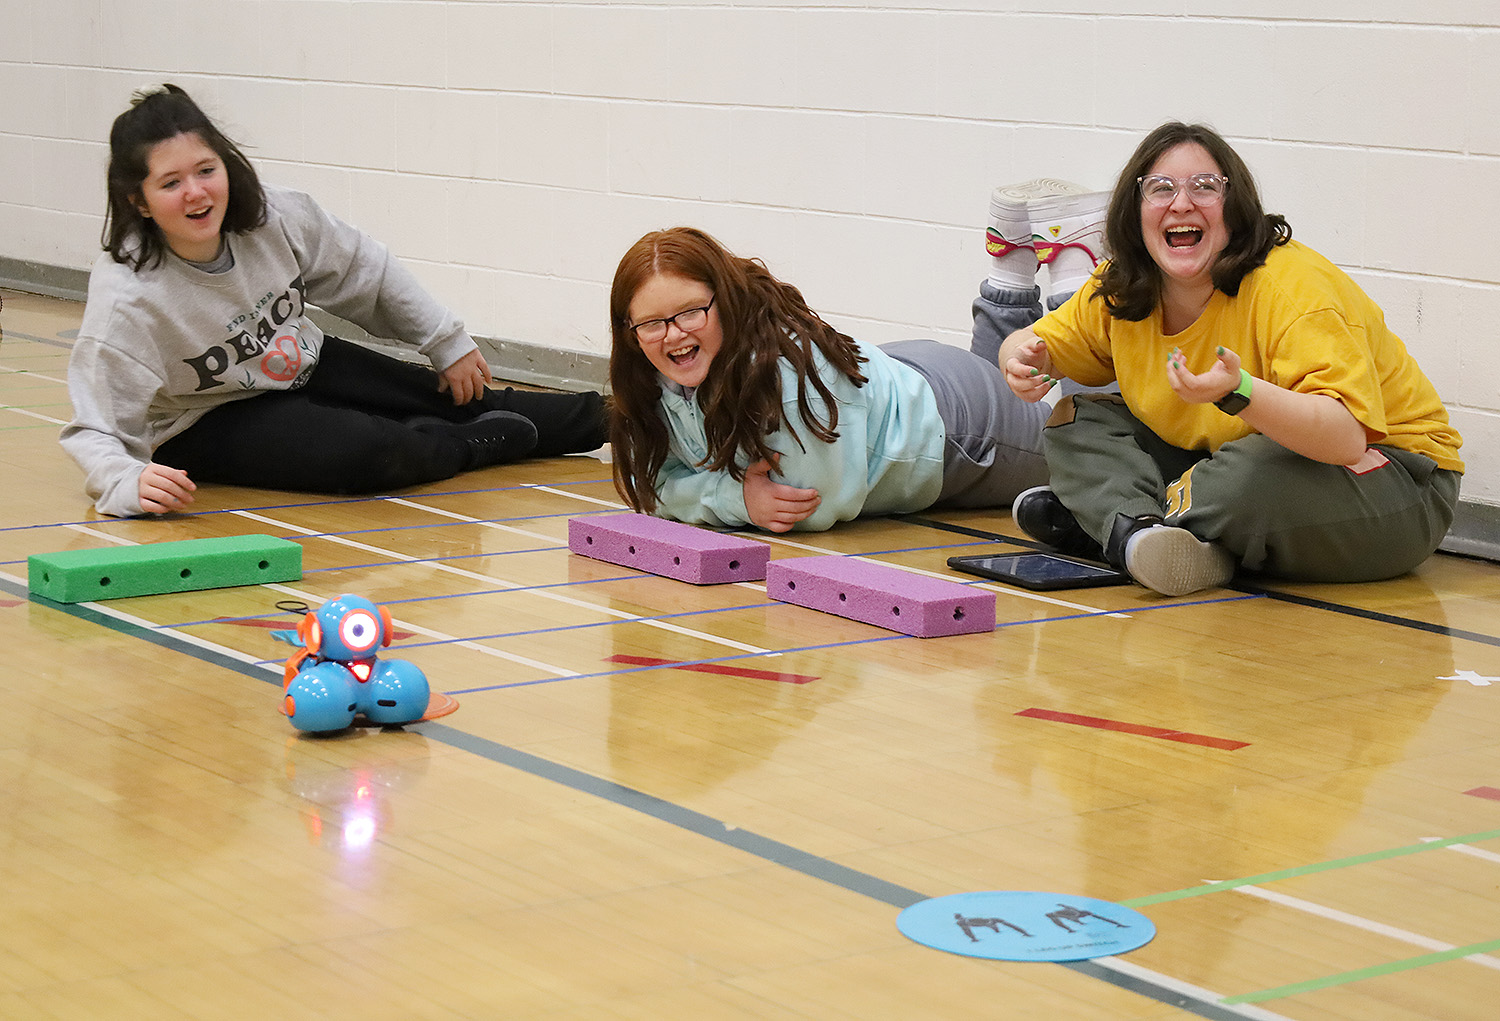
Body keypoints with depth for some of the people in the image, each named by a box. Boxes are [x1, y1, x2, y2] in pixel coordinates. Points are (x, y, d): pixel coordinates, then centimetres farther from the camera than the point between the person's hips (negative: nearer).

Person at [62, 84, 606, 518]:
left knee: (464, 399, 8)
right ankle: (492, 444, 2)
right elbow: (96, 428, -29)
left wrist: (448, 341, 9)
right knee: (373, 452, -27)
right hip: (208, 423, -5)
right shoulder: (126, 297, -33)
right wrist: (128, 483, -51)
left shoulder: (276, 218, -19)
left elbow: (367, 272, 0)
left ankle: (606, 418, 29)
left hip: (303, 367, 6)